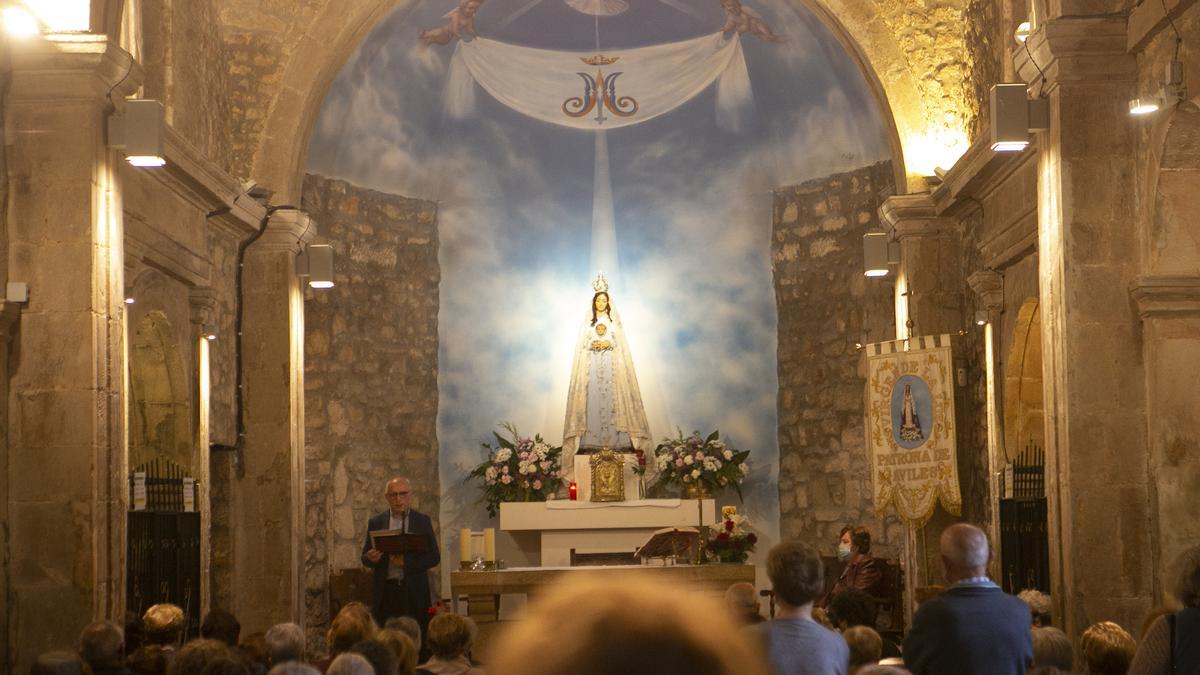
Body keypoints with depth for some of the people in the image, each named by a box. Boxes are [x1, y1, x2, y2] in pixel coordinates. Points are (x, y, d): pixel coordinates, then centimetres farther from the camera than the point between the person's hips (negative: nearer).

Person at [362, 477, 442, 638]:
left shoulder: (423, 521, 7)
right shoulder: (376, 522, 9)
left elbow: (434, 557, 2)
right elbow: (365, 558, 11)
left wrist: (407, 562, -12)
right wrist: (371, 558, -14)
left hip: (415, 592, 0)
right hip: (385, 592, 1)